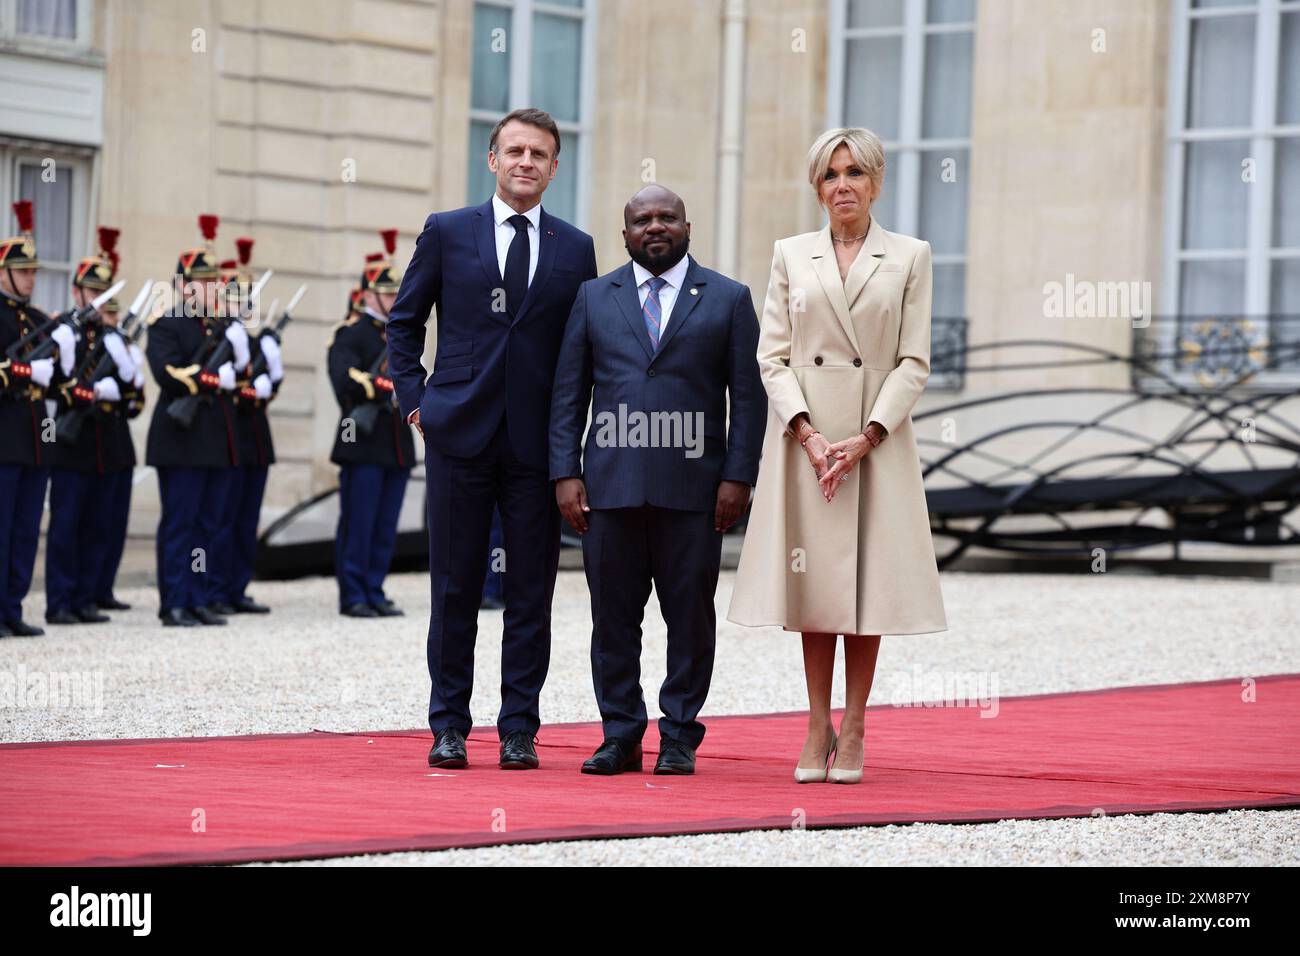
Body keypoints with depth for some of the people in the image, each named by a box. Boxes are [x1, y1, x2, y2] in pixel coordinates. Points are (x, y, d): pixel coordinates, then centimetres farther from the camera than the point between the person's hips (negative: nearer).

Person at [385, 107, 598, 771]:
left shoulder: (575, 249, 9)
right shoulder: (446, 232, 6)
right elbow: (404, 322, 13)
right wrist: (414, 398, 4)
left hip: (539, 442, 1)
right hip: (460, 435, -1)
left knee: (531, 592, 2)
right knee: (455, 588, 3)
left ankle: (519, 730, 8)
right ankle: (449, 726, 10)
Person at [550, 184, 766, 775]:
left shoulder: (728, 299, 7)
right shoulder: (594, 298, 12)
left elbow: (749, 397, 4)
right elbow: (568, 393, 9)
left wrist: (738, 477, -5)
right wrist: (565, 473, 0)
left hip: (692, 489, -1)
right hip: (611, 483, 1)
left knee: (690, 615, 2)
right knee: (613, 616, 3)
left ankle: (680, 739, 9)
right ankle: (621, 737, 11)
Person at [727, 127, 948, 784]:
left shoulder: (909, 257, 4)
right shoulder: (790, 256, 8)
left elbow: (914, 362, 0)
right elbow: (772, 356, 3)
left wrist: (866, 436, -12)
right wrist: (808, 433, -11)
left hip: (877, 433, -1)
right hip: (804, 432, 1)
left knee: (866, 578, -1)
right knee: (814, 579, 2)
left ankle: (853, 730, 7)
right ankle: (817, 728, 10)